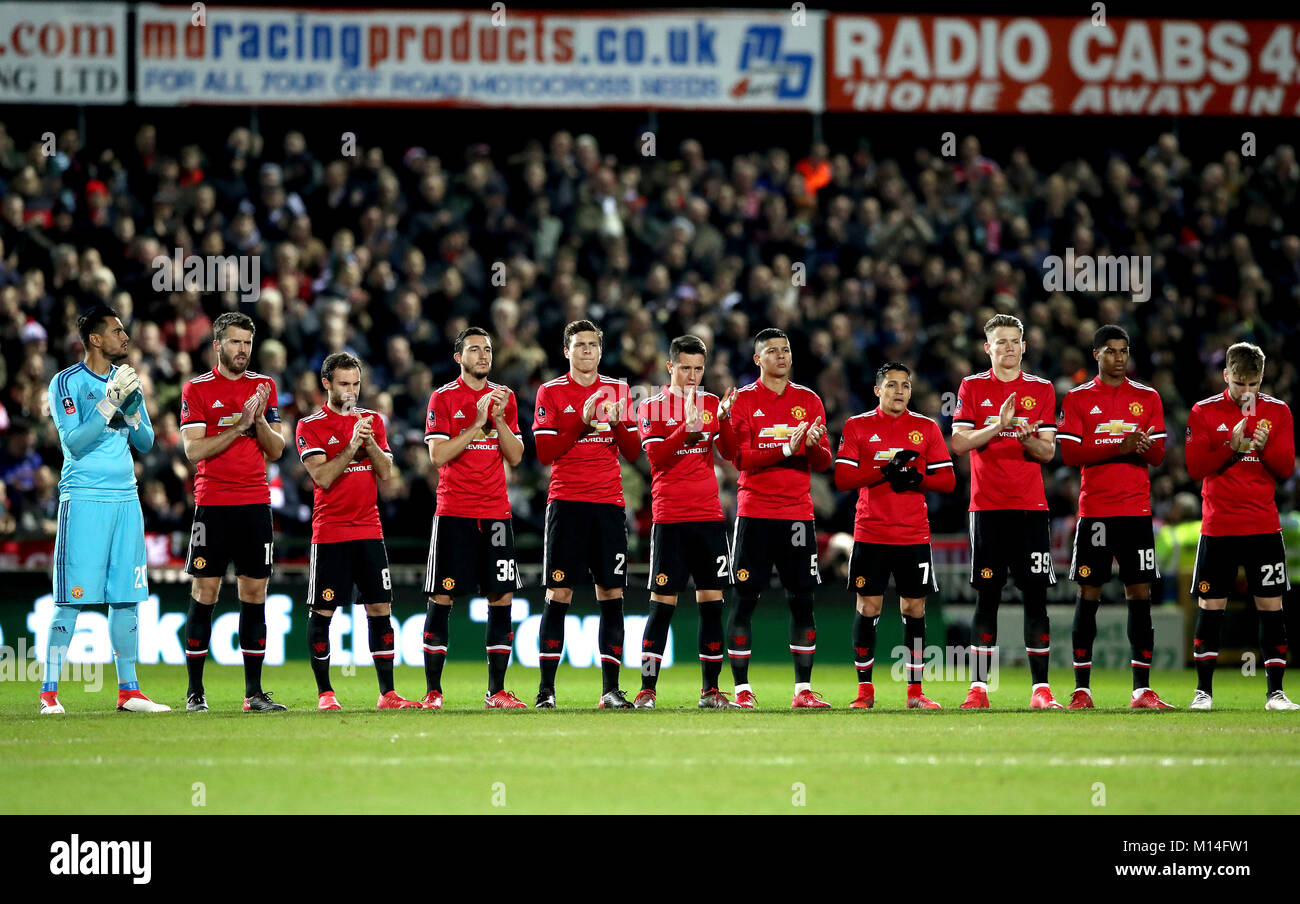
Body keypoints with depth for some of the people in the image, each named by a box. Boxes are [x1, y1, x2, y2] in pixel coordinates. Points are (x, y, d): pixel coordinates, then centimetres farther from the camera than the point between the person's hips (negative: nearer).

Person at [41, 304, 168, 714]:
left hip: (125, 498, 6)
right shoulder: (66, 383, -4)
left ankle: (128, 690, 12)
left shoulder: (126, 380, 13)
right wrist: (110, 401, -19)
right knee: (72, 598, -8)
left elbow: (145, 443, 13)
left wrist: (131, 407, -5)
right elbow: (75, 442, -14)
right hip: (84, 497, -6)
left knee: (126, 597, 6)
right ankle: (49, 691, -4)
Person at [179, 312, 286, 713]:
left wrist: (260, 420, -10)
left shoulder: (264, 387, 11)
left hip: (256, 503, 3)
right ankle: (195, 691, 2)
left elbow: (275, 451, 8)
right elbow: (194, 449, -9)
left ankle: (253, 691, 7)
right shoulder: (197, 389, 0)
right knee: (204, 593, -3)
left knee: (254, 593, 3)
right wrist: (239, 425, -15)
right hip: (213, 504, -3)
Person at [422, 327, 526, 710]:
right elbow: (438, 456, -10)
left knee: (502, 597, 1)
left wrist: (499, 419, -7)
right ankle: (433, 692, 0)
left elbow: (515, 457, 7)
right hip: (454, 512, -4)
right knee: (442, 597, -4)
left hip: (496, 512, 4)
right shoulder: (443, 398, -1)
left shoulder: (504, 398, 11)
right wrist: (477, 424, -13)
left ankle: (497, 691, 7)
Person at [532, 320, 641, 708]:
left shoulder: (617, 390, 11)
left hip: (609, 504, 3)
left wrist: (618, 422, -10)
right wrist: (582, 422, -15)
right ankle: (546, 688, -2)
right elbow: (545, 452, -6)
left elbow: (633, 452, 8)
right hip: (567, 501, -3)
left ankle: (610, 689, 3)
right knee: (558, 593, -5)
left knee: (612, 594, 0)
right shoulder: (551, 393, 3)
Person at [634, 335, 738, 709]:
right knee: (662, 602, -6)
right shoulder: (652, 407, 1)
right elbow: (656, 458, -11)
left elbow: (729, 452, 1)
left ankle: (710, 689, 9)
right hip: (669, 518, -3)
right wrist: (688, 426, -21)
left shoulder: (712, 404, 11)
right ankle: (647, 688, -2)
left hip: (709, 515, 3)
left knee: (711, 600, 2)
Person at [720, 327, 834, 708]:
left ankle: (803, 689, 5)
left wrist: (813, 445, -15)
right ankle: (742, 689, 1)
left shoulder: (808, 401, 11)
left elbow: (823, 463, 7)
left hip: (798, 513, 3)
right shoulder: (744, 400, 1)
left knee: (802, 600, 1)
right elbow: (742, 458, -9)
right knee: (745, 600, -3)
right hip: (755, 512, -3)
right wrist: (787, 449, -20)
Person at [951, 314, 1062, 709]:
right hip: (987, 506, -1)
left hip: (1030, 506, 1)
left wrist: (1027, 437, -18)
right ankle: (978, 687, 1)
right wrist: (999, 426, -17)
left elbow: (1048, 451, 4)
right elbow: (959, 442, -4)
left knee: (1036, 596, -3)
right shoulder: (972, 387, 7)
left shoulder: (1041, 389, 9)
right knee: (987, 597, -1)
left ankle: (1041, 688, -2)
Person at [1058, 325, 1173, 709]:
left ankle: (1142, 689, -1)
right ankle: (1081, 689, 3)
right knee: (1088, 595, -1)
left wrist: (1145, 446, -18)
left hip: (1137, 510, 2)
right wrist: (1119, 447, -17)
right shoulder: (1077, 399, 4)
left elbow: (1158, 456, 6)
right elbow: (1070, 453, -6)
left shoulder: (1147, 398, 10)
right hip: (1094, 510, -2)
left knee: (1140, 594, -2)